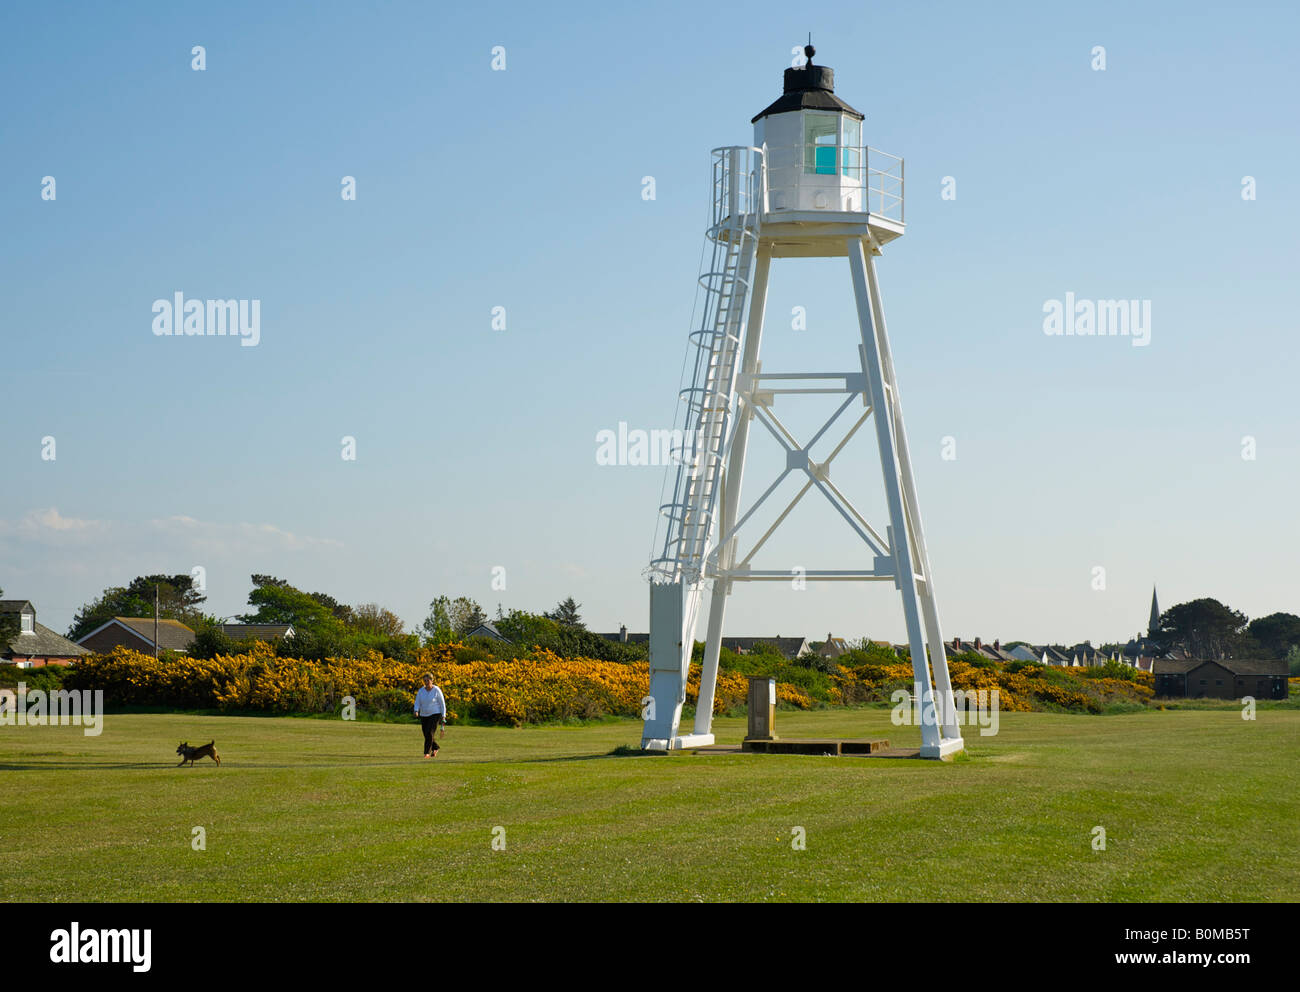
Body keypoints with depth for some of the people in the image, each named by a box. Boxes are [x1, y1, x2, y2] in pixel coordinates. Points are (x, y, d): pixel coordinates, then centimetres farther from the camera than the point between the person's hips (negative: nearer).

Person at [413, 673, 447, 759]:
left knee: (429, 733, -20)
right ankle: (435, 747, 37)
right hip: (424, 716, 5)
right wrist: (416, 711, -25)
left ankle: (427, 753, -15)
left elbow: (442, 704, -6)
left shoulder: (437, 691, -11)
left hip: (435, 715, -5)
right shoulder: (421, 691, -1)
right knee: (427, 735, 9)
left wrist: (443, 716, -10)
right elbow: (417, 703, -4)